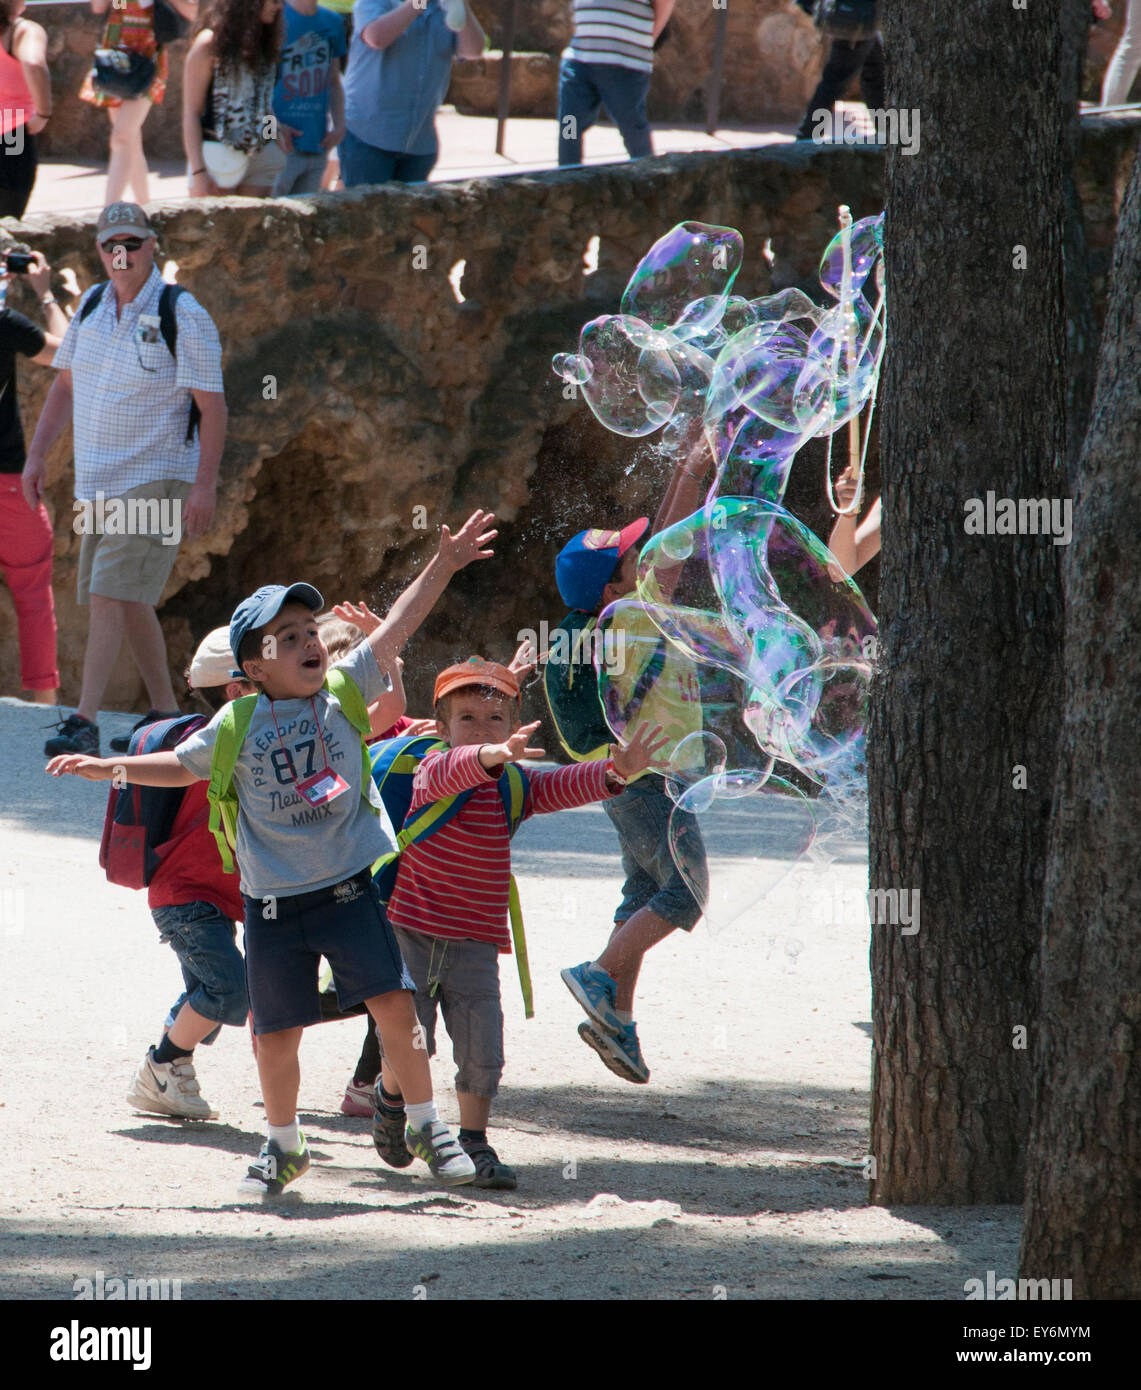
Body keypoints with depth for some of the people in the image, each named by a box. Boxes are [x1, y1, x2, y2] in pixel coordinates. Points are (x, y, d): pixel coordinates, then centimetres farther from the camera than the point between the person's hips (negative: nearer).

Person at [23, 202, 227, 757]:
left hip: (155, 479, -7)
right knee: (127, 599, 13)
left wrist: (204, 485, -19)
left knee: (110, 592, -17)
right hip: (96, 478, 7)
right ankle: (166, 715, 24)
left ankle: (84, 722, -23)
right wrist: (36, 454, 8)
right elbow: (65, 384, 17)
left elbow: (212, 405, -13)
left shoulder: (183, 316, -12)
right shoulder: (91, 305, 8)